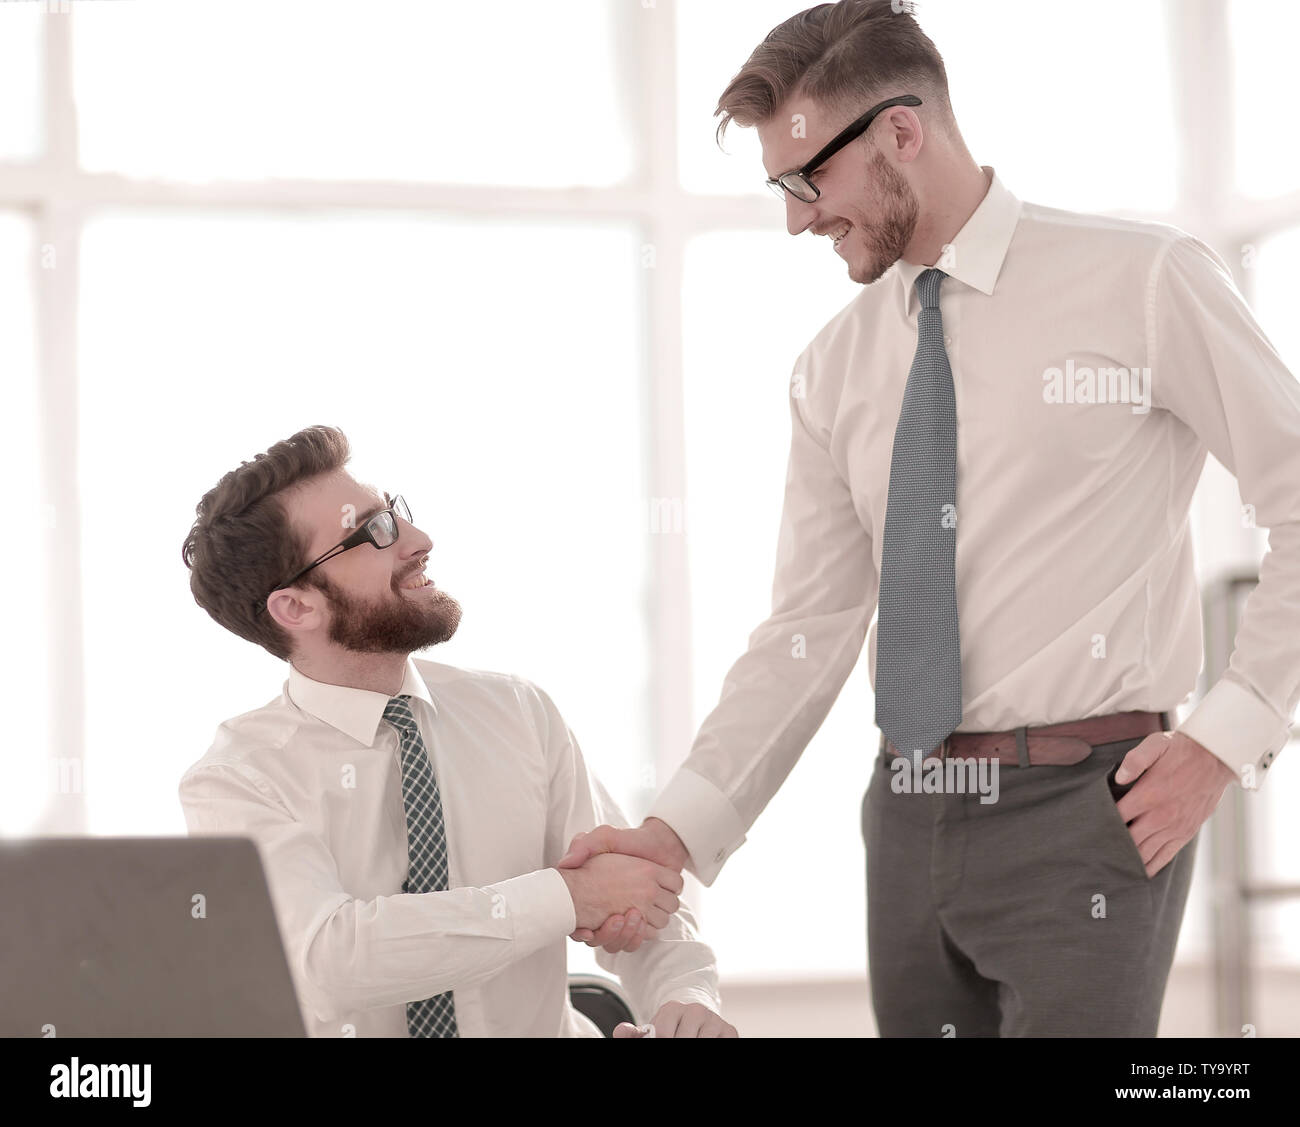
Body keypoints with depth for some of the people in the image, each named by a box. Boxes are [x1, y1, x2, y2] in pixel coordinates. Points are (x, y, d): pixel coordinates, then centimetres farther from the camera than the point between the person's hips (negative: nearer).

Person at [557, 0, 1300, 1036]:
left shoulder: (1142, 281, -4)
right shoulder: (835, 369, 11)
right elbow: (810, 629, 8)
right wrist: (681, 831, -3)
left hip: (1082, 812, -5)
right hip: (911, 822, 5)